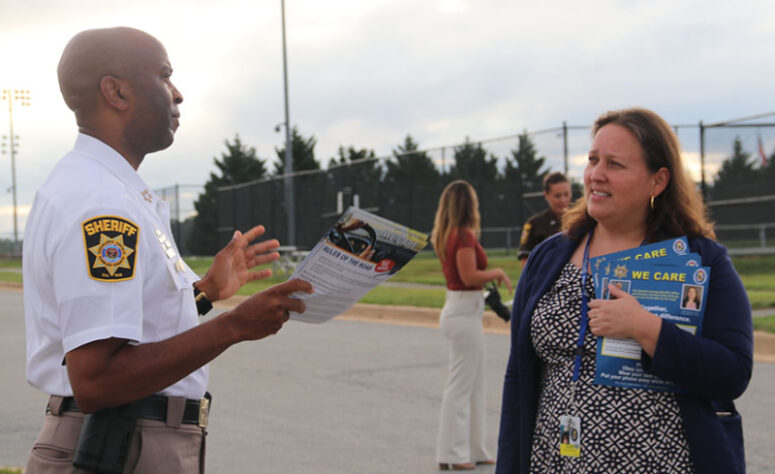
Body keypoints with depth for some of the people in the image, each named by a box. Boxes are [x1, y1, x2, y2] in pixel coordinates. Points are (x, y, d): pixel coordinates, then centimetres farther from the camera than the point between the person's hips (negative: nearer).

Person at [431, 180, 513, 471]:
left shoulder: (448, 235, 13)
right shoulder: (464, 235, -15)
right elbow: (470, 276, -21)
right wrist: (497, 273, -8)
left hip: (457, 308, 10)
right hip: (465, 311, -10)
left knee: (474, 383, 16)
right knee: (461, 384, -3)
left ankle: (472, 449, 23)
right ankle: (452, 454, 4)